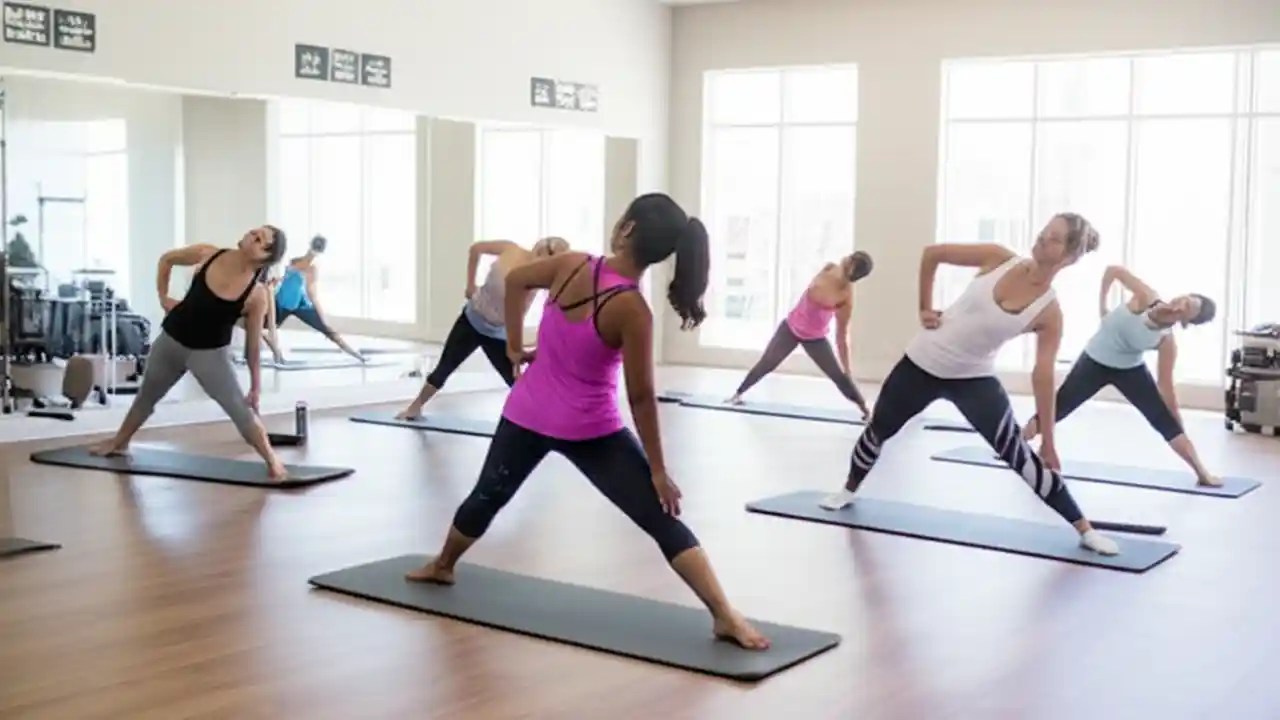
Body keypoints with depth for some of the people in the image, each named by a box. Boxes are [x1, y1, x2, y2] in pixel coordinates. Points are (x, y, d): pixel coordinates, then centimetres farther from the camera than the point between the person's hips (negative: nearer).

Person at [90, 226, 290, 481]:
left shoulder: (257, 294, -23)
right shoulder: (208, 254, -16)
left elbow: (253, 342, -13)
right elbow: (167, 259, 5)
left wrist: (256, 386, -9)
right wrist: (163, 297, 2)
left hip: (211, 352, -4)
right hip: (172, 339, 4)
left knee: (241, 409, -15)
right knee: (146, 395, 23)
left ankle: (272, 461, -3)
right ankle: (119, 442, 47)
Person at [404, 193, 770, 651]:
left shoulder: (572, 264, -9)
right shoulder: (632, 311, -21)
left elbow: (515, 280, 9)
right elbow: (640, 398, -18)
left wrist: (514, 347, 19)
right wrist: (658, 470, -11)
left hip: (527, 413, 5)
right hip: (590, 431, -5)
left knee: (488, 495, 29)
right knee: (664, 521, -4)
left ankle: (441, 566, 52)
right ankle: (725, 617, -12)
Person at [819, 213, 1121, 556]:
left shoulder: (1049, 313, -14)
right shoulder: (999, 258, -12)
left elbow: (1043, 376, -12)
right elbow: (932, 253, -1)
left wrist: (1048, 442, -12)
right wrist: (924, 308, -2)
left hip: (974, 377, -2)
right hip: (923, 362, 2)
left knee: (1020, 455, -11)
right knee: (879, 429, 17)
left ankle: (1084, 529, -1)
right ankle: (850, 489, 47)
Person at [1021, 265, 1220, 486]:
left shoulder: (1166, 341, -24)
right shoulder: (1145, 298, -28)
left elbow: (1166, 385, -16)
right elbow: (1114, 270, -14)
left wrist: (1177, 424, -15)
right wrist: (1102, 303, -12)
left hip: (1130, 370, 0)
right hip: (1094, 362, 0)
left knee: (1165, 421, -8)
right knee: (1056, 408, 6)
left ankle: (1202, 473, 1)